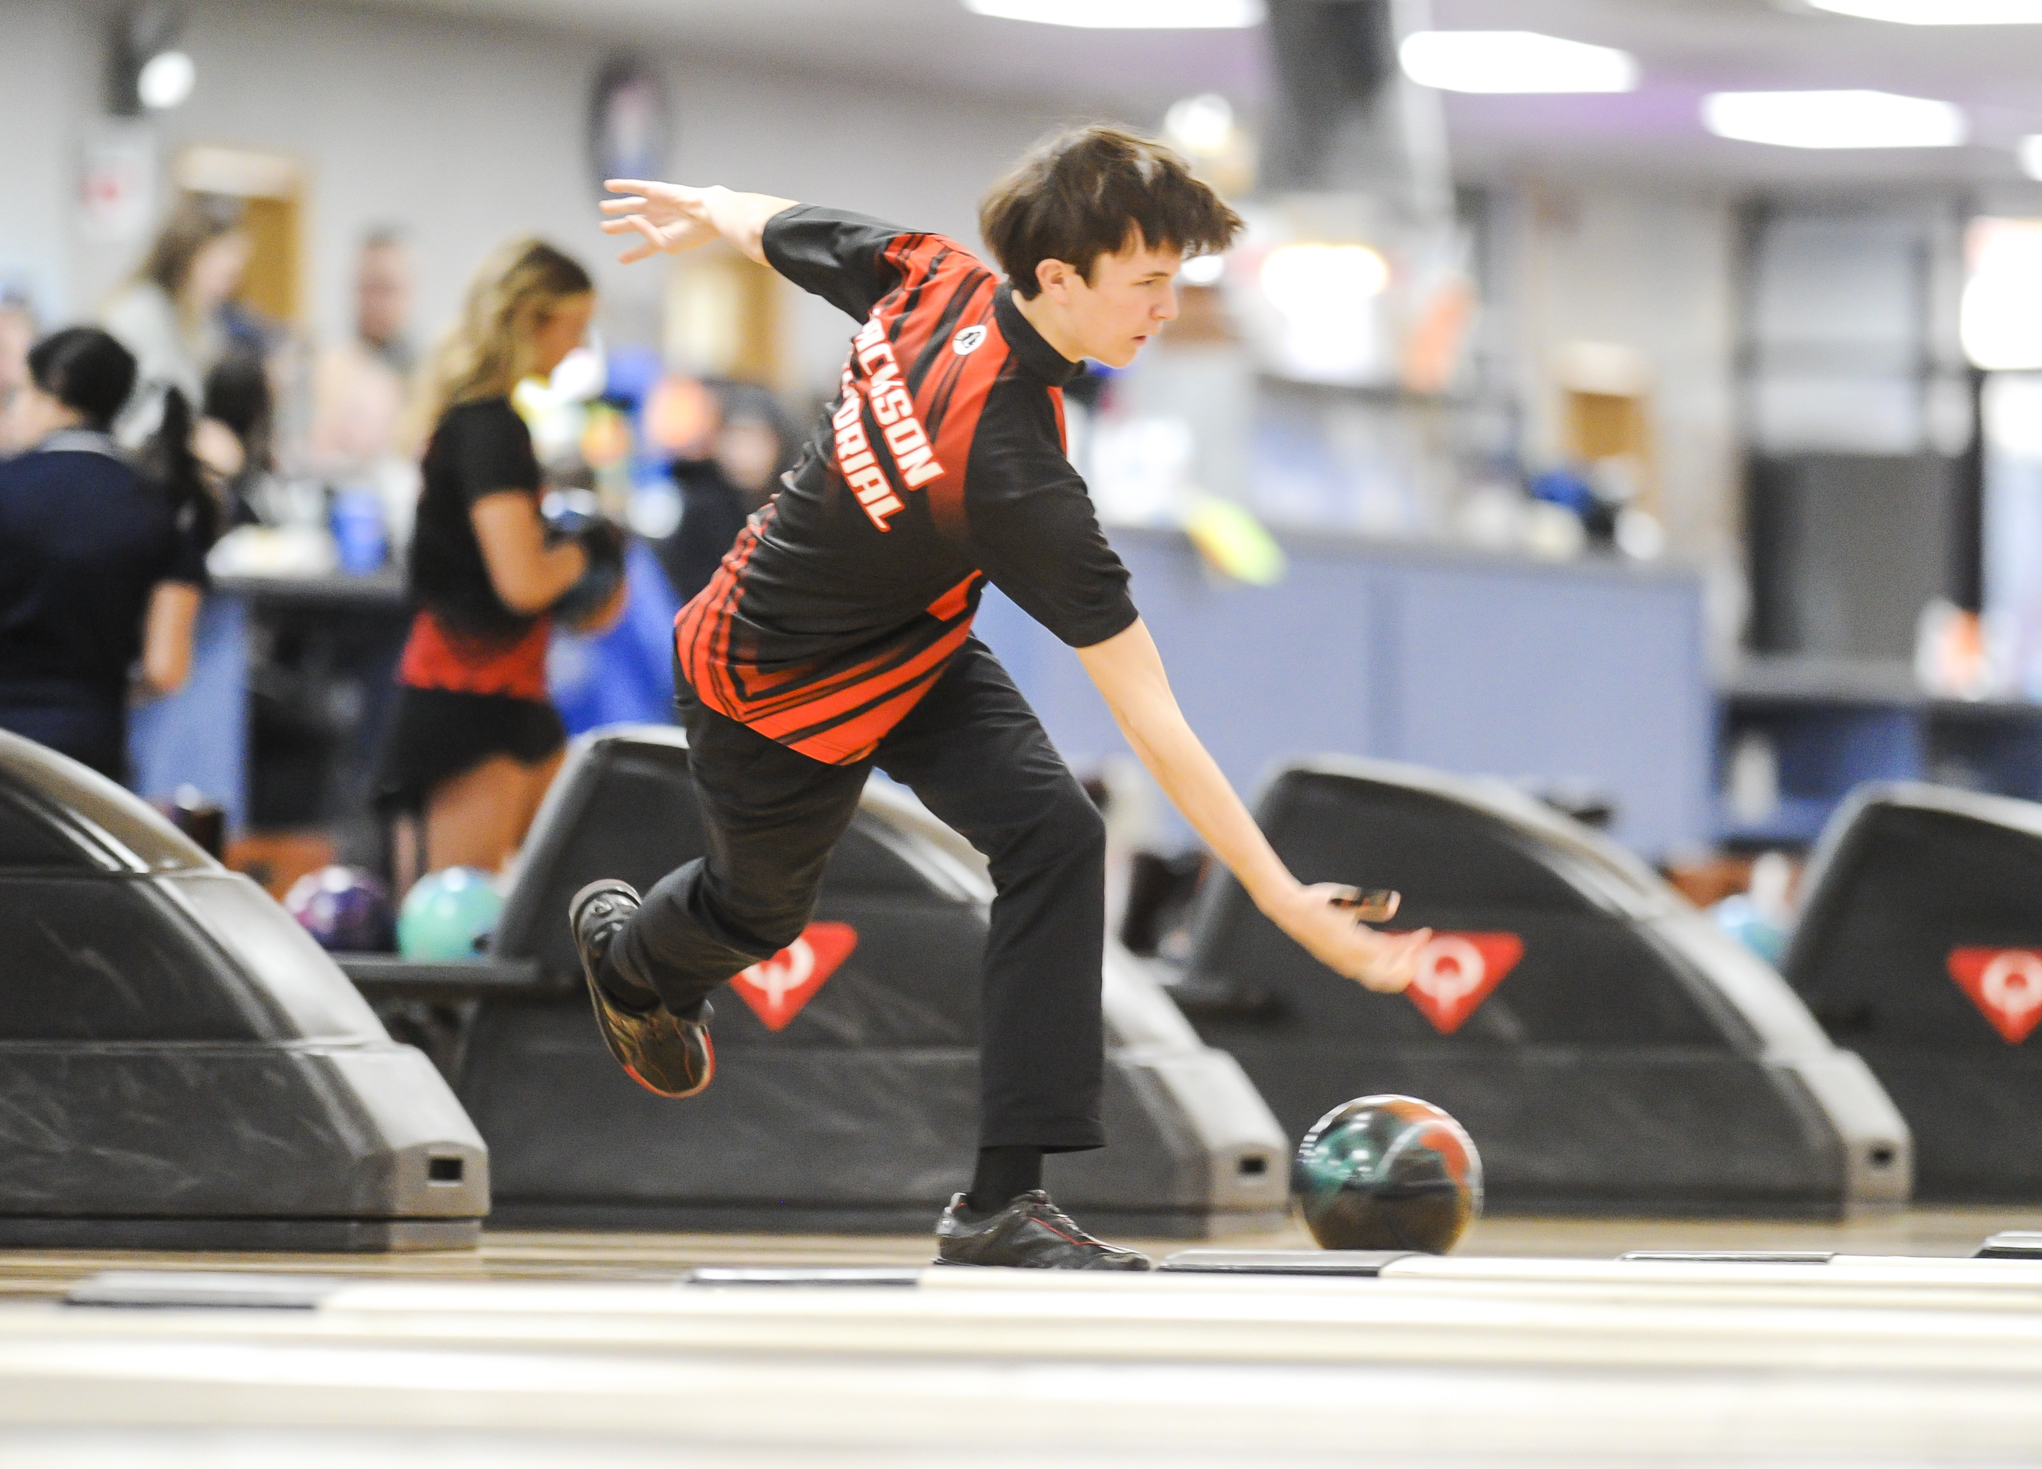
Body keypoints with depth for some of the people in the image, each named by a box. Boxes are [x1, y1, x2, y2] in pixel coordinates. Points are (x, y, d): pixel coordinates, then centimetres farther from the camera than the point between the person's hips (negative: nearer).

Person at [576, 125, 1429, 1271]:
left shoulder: (929, 273, -22)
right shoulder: (1012, 470, -42)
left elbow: (774, 227, 1)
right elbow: (1148, 716, -40)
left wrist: (698, 211, 25)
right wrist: (1283, 898, -37)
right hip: (777, 690, -7)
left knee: (1052, 833, -11)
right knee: (762, 907, 22)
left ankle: (1005, 1199, -7)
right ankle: (624, 948, 62)